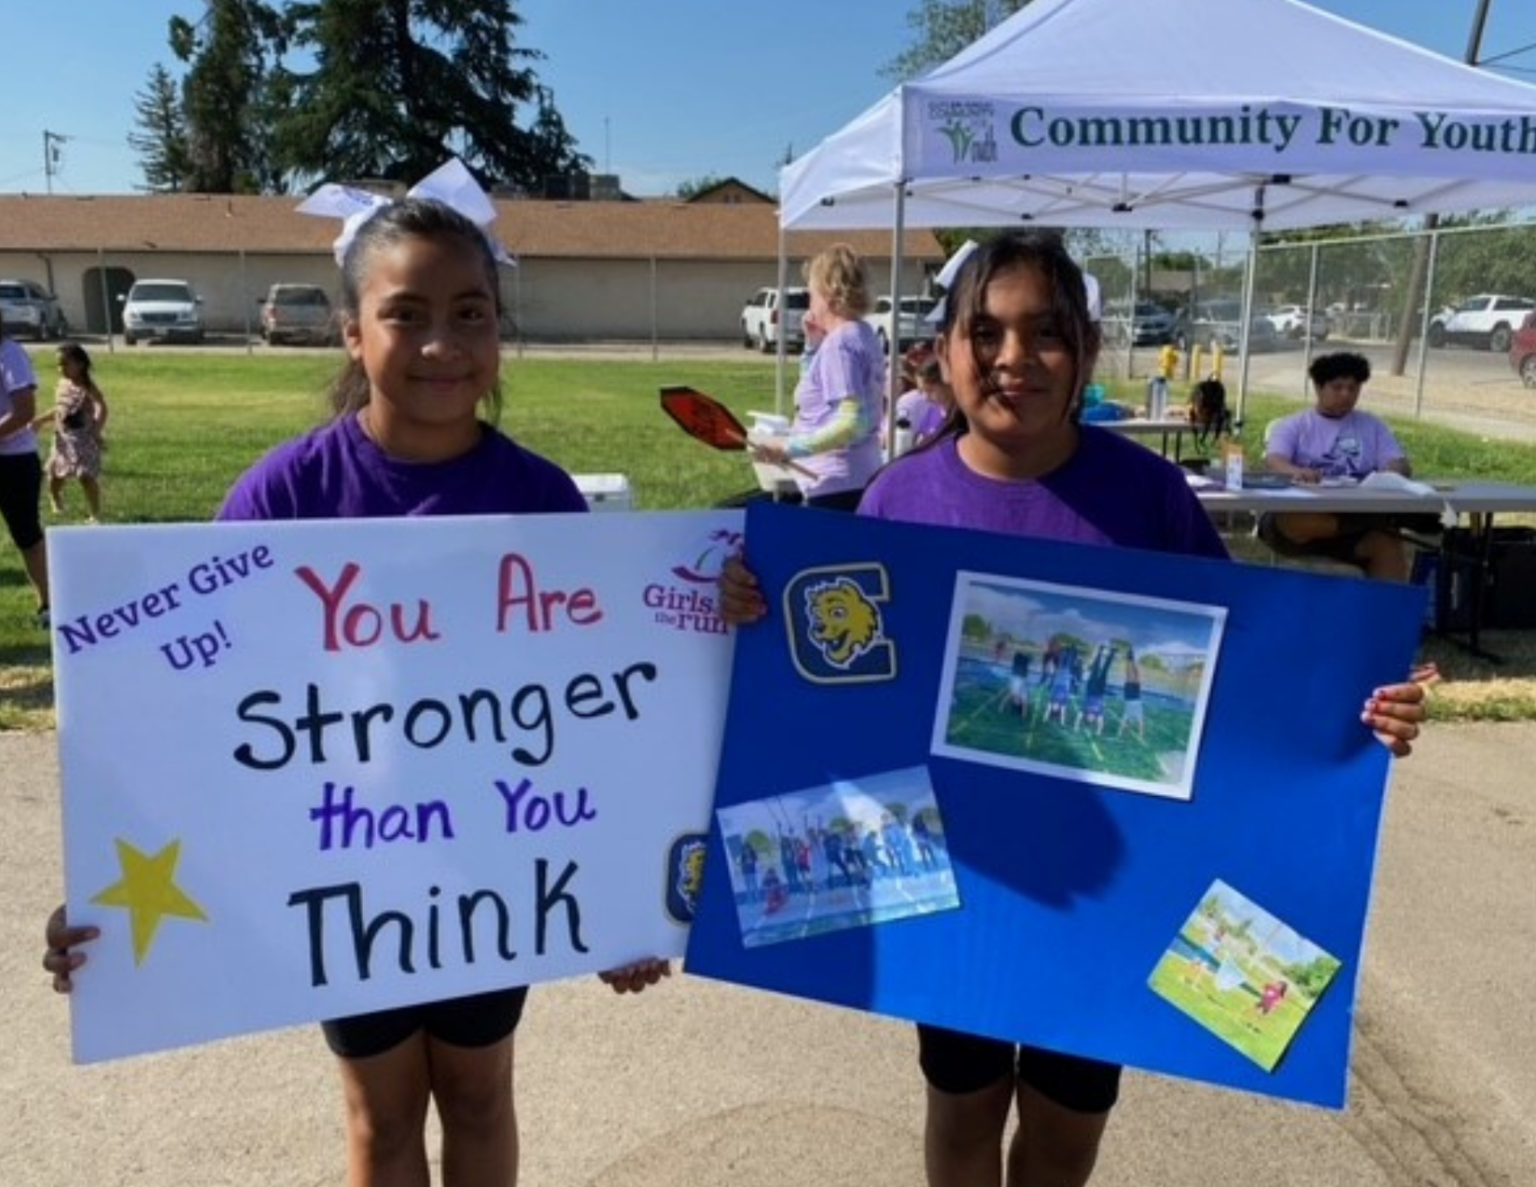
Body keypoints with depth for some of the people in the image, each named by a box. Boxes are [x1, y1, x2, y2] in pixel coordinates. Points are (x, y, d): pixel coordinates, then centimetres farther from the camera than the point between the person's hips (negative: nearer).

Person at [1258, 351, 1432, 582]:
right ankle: (1384, 520, -35)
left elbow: (1402, 466, 9)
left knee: (1389, 543, -30)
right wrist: (1295, 471, -33)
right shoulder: (1292, 425, 11)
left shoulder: (1373, 426, 20)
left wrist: (1394, 473, -18)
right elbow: (1274, 461, -7)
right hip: (1303, 515, -2)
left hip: (1359, 514, 2)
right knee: (1289, 523, -39)